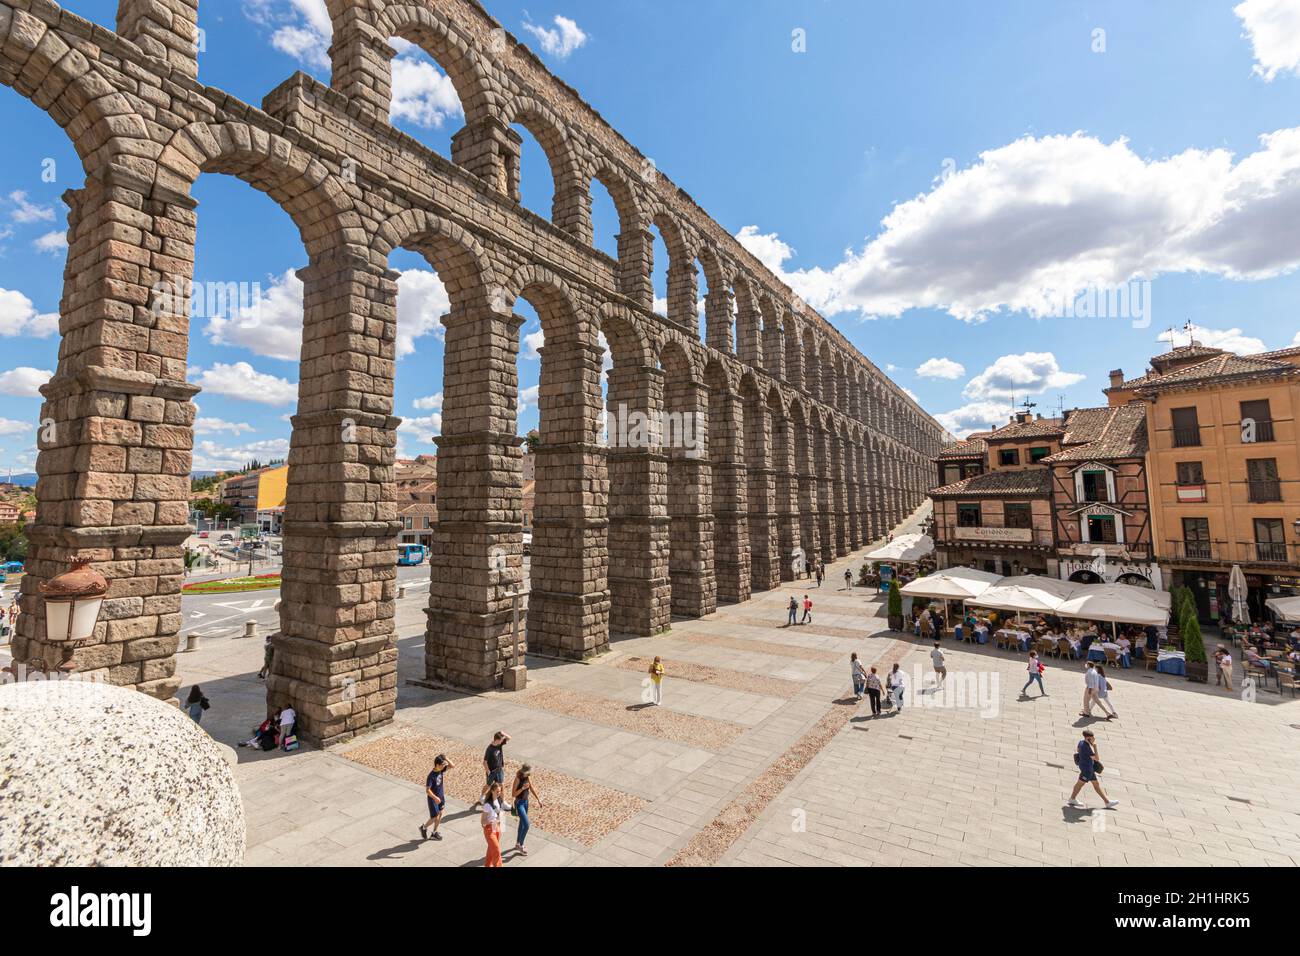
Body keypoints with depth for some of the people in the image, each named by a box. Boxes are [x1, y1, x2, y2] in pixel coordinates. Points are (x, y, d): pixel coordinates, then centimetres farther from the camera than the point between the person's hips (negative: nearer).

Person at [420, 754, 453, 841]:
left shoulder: (441, 770, -8)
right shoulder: (431, 776, -28)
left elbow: (451, 766, -7)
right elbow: (427, 790, -27)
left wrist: (446, 759, -22)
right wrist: (435, 798, -36)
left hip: (441, 796, 7)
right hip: (433, 799, -7)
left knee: (440, 814, 16)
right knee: (435, 818, 3)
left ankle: (435, 832, 32)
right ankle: (424, 827, 29)